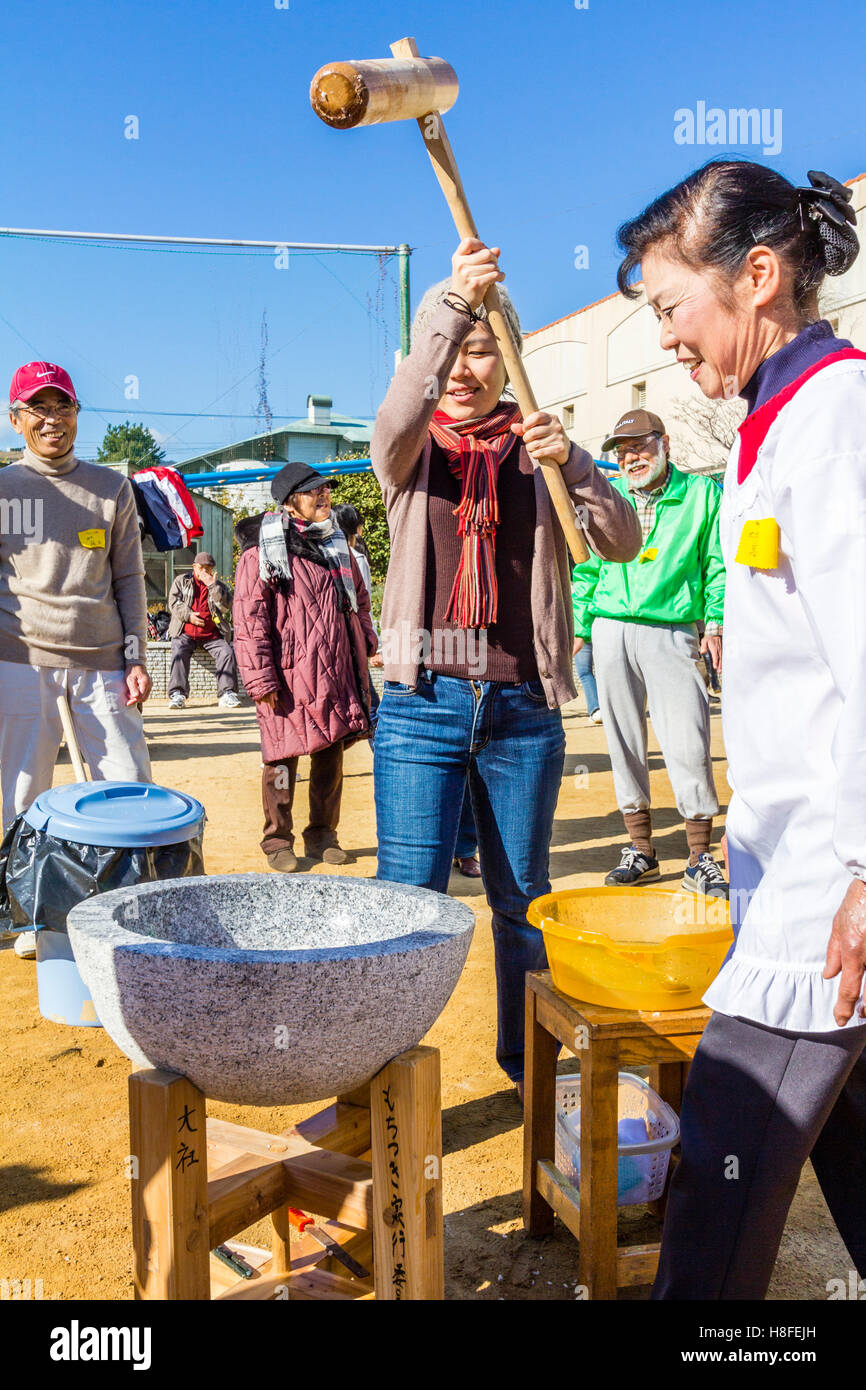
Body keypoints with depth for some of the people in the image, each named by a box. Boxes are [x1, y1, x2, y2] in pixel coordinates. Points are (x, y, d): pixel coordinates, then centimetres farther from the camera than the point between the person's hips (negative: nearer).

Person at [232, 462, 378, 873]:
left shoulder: (337, 545, 15)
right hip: (288, 675, -6)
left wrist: (367, 642, 17)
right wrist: (261, 679, -13)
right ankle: (277, 841, 16)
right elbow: (249, 620, -9)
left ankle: (322, 835, 27)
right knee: (282, 758, 1)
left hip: (337, 672, 6)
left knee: (331, 754, 12)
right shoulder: (262, 551, -6)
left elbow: (358, 599, 26)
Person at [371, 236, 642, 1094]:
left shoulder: (542, 449, 10)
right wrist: (450, 306, -33)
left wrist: (568, 466, -19)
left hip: (523, 709, 1)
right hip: (422, 703, -1)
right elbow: (397, 421, -19)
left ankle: (527, 1058, 30)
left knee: (522, 898, 12)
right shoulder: (411, 451, 7)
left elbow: (622, 542, -1)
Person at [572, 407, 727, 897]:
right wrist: (576, 627, 9)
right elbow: (586, 570, 16)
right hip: (611, 630, 3)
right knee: (625, 742, 6)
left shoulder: (702, 493, 5)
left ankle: (700, 858, 4)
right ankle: (641, 849, 17)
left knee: (688, 743, -8)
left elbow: (718, 565, 6)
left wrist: (715, 621, -4)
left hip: (672, 632, -3)